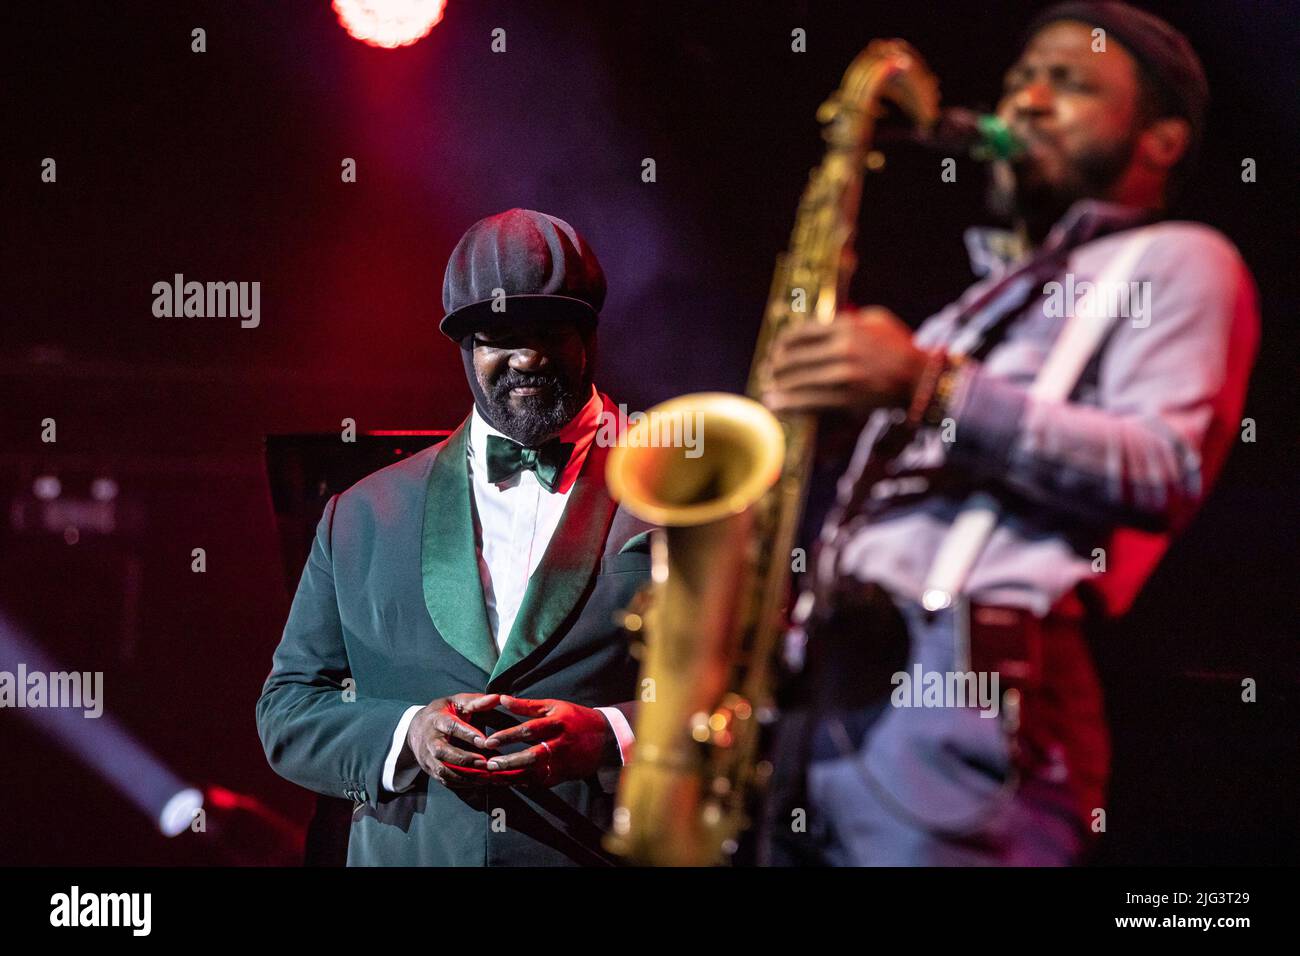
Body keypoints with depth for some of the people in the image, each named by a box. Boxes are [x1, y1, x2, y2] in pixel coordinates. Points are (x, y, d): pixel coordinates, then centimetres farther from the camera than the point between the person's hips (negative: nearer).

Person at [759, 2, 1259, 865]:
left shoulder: (1175, 263, 10)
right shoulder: (980, 305, 34)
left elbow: (1163, 472, -9)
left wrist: (930, 387, -15)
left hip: (967, 673, -8)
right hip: (834, 685, 8)